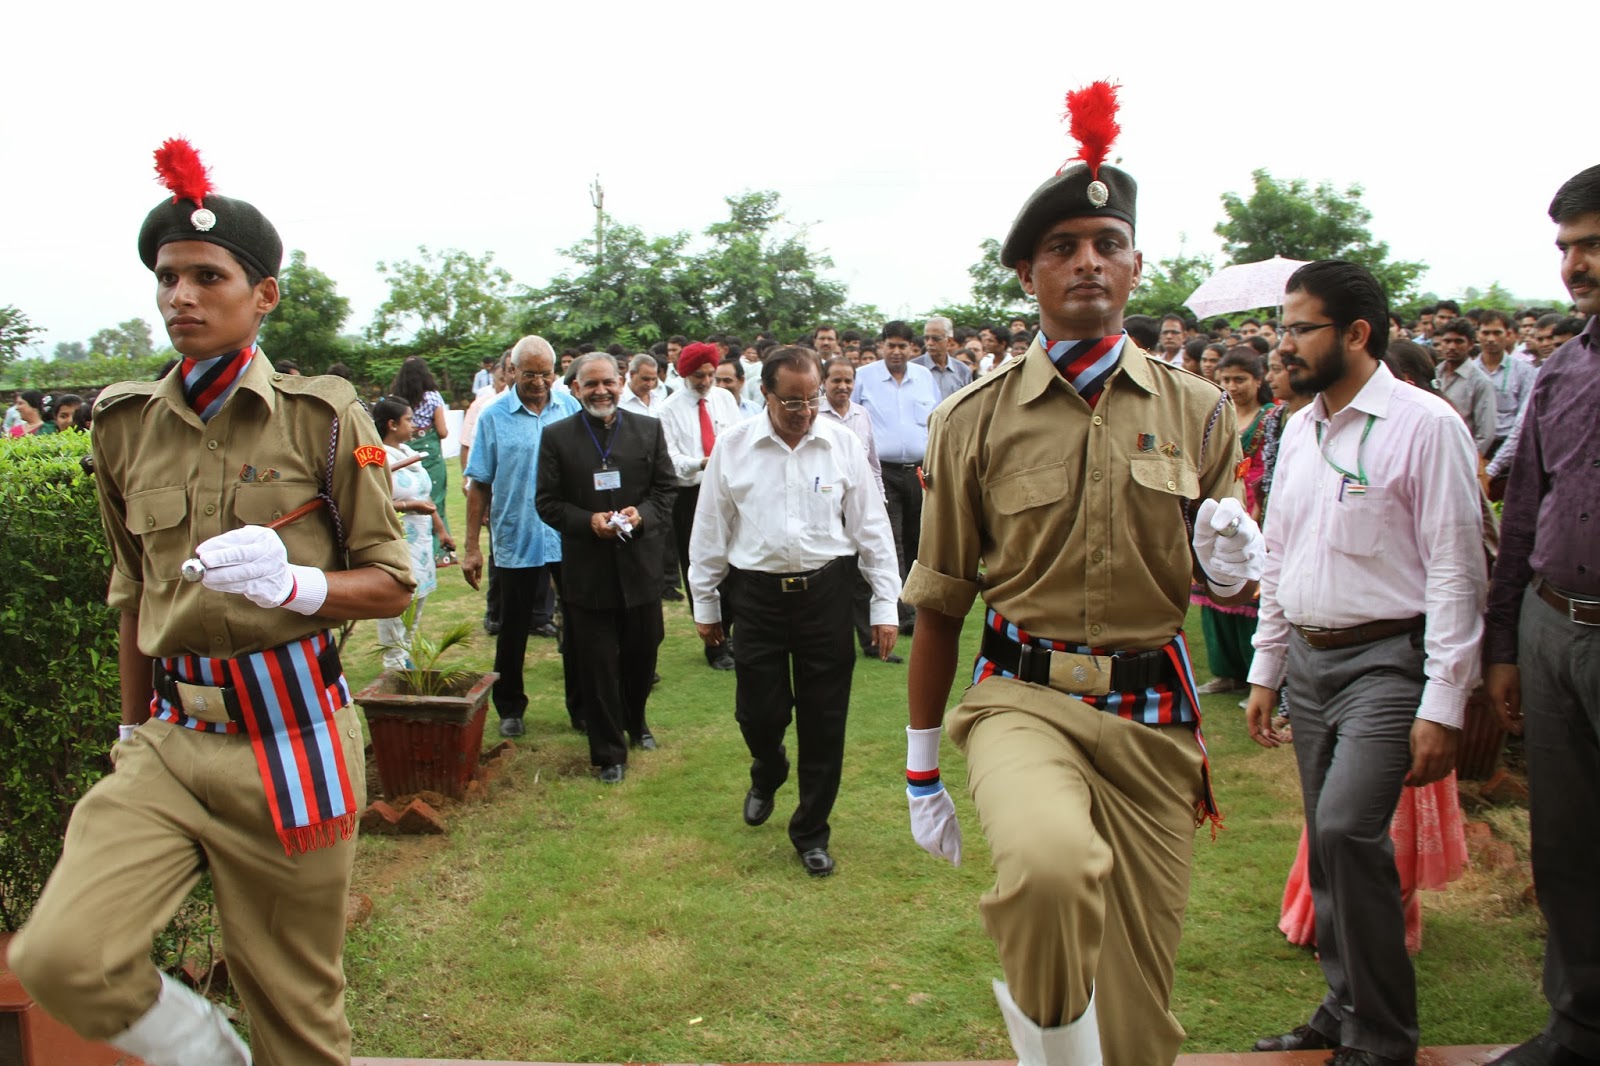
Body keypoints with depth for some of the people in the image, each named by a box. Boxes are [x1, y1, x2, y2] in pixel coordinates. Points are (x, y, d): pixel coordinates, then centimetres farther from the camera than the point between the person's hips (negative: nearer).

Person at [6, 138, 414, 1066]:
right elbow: (134, 596, 18)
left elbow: (392, 585, -3)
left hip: (292, 735, -3)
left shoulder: (322, 418, -5)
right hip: (169, 741, 4)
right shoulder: (127, 424, 7)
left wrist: (293, 582, -23)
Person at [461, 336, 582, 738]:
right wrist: (471, 547, -5)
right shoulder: (494, 416, -4)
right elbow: (480, 486, -3)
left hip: (569, 539, 1)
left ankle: (582, 706, 24)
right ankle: (510, 708, 28)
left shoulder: (571, 408, 1)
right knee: (513, 630, 12)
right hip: (515, 541, -1)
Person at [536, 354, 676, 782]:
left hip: (640, 565, 2)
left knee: (642, 654, 16)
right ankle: (609, 752, 18)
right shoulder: (557, 436, -1)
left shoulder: (649, 429, 4)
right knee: (597, 665, 5)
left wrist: (642, 514, -15)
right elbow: (548, 502, -2)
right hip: (588, 569, -2)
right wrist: (588, 521, -18)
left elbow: (665, 489, 4)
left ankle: (636, 721, 43)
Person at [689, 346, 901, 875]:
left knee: (824, 721, 5)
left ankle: (811, 832, 24)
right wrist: (704, 604, 9)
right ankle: (767, 775, 42)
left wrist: (885, 606, 1)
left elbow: (872, 528, 2)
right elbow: (711, 530, 6)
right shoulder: (733, 447, -2)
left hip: (825, 592, 0)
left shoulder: (844, 445, -3)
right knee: (758, 711, 5)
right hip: (758, 592, 0)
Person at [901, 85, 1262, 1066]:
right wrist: (922, 771, 8)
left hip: (1153, 720, 3)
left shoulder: (1198, 411, 4)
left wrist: (1236, 567, -14)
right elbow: (940, 605, 5)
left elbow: (1228, 584, 13)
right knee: (1052, 865, -35)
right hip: (1022, 700, -2)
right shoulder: (975, 420, -1)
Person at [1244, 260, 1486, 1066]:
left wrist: (1443, 705, -15)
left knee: (1348, 828, -19)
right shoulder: (1298, 431, 11)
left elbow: (1456, 570, -12)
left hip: (1386, 660, -7)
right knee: (1327, 846, 12)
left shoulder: (1425, 425, -10)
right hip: (1307, 659, 7)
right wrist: (1265, 670, 17)